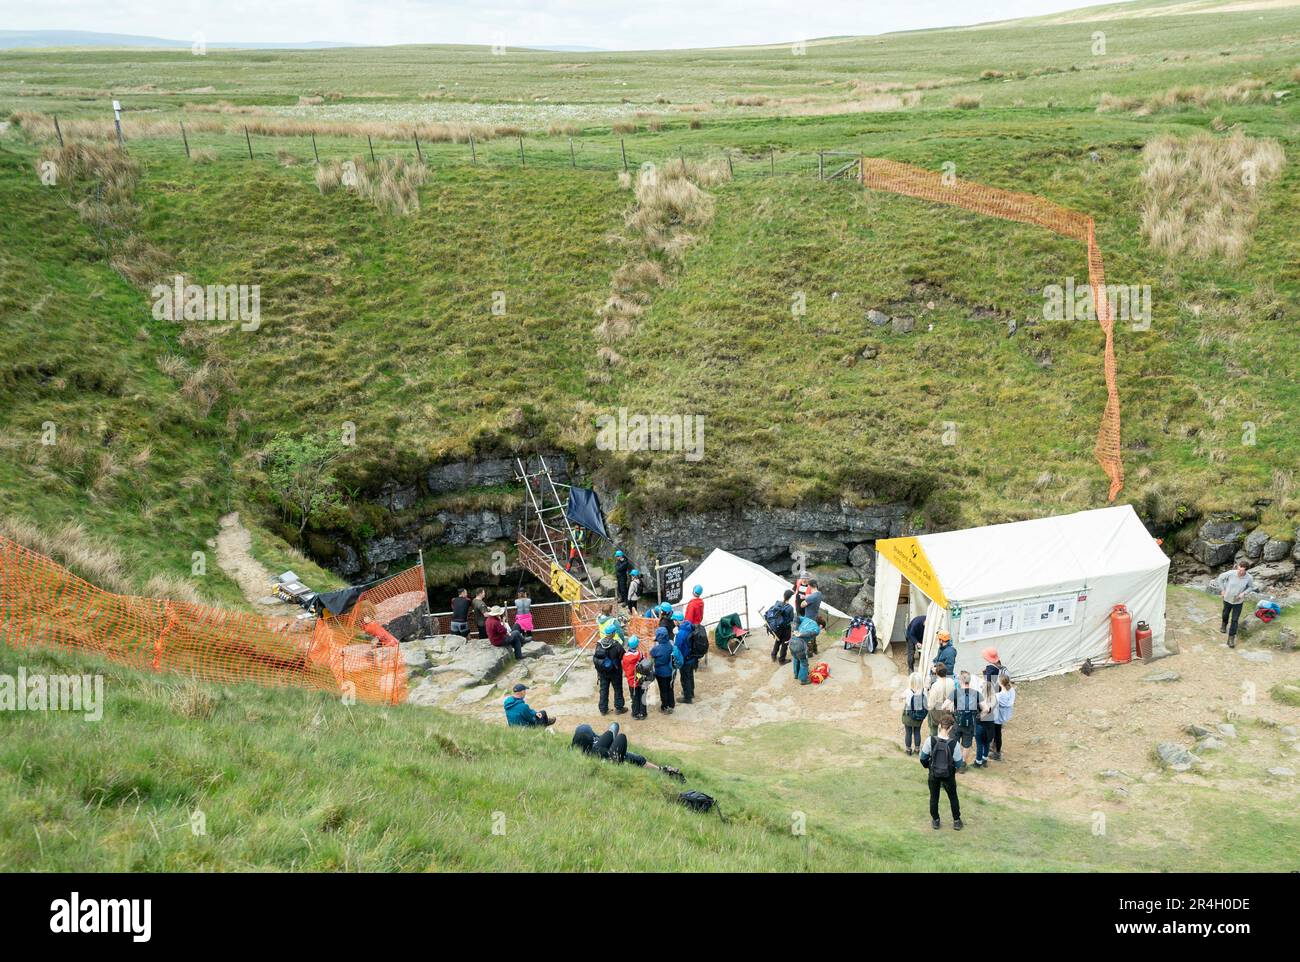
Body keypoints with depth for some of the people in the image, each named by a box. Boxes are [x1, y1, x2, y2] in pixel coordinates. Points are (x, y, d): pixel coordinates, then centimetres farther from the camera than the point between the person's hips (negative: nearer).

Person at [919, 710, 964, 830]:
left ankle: (935, 821, 35)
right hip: (949, 775, -1)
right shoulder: (954, 743, -26)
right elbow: (958, 763, -14)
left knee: (934, 797, 22)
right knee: (953, 797, 23)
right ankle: (957, 821, 35)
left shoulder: (930, 740, -24)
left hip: (933, 774, 1)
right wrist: (957, 768, 11)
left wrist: (927, 766, 12)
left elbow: (923, 757, -10)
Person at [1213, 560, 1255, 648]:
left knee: (1234, 620, 1)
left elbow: (1251, 586, -2)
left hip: (1238, 601, -1)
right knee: (1225, 614, 26)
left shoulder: (1249, 577, -24)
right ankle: (1224, 624, 59)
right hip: (1227, 598, 1)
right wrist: (1222, 590, -8)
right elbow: (1220, 578, -8)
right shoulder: (1231, 573, -27)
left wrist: (1244, 593, -18)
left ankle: (1231, 638, 12)